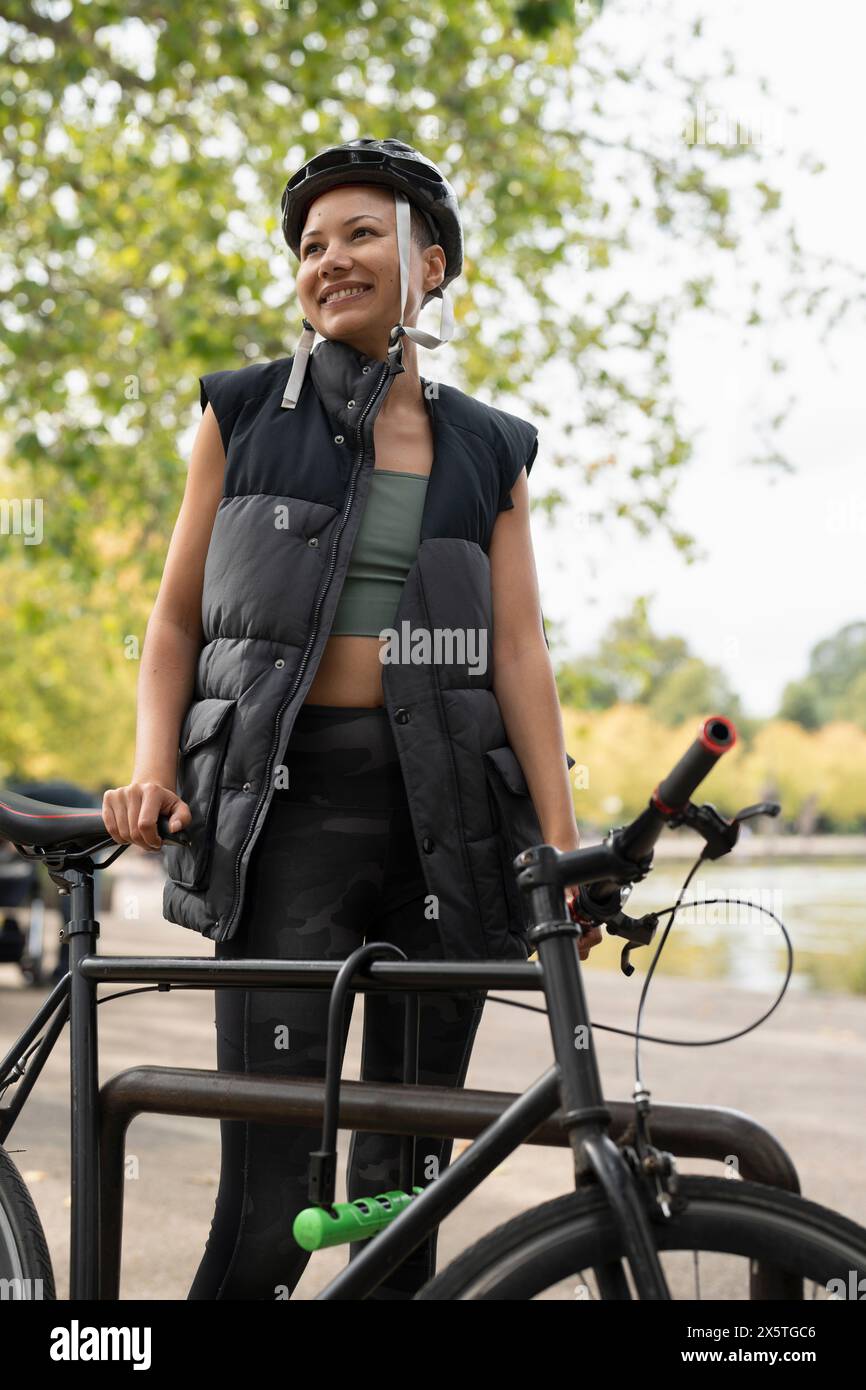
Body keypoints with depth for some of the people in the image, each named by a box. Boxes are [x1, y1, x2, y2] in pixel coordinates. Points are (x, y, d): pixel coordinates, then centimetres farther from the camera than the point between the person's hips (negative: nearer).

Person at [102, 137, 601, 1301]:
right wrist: (153, 770, -6)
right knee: (271, 1186, -9)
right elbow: (178, 616, 10)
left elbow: (519, 653, 6)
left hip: (445, 811, 2)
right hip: (289, 800, -2)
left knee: (410, 1174, 8)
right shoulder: (243, 412, 9)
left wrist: (562, 846, -3)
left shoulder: (489, 450, 13)